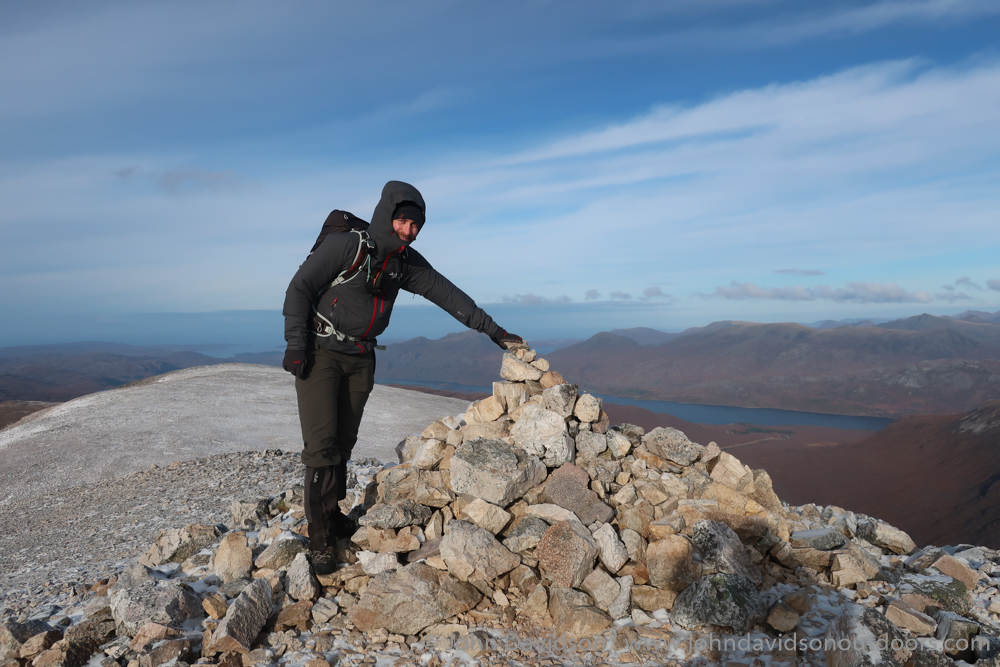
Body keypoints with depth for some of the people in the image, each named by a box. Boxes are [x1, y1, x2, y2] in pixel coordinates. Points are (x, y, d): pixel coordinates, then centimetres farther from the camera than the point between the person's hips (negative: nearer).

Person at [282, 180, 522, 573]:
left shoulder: (407, 263, 1)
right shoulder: (345, 246, -16)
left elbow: (447, 294, 3)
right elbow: (300, 287, -12)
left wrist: (492, 330, 3)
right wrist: (296, 345, -16)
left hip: (360, 359, 5)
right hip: (320, 353, -5)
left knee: (344, 441, 9)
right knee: (321, 444, -10)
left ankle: (333, 513, 25)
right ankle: (321, 536, -1)